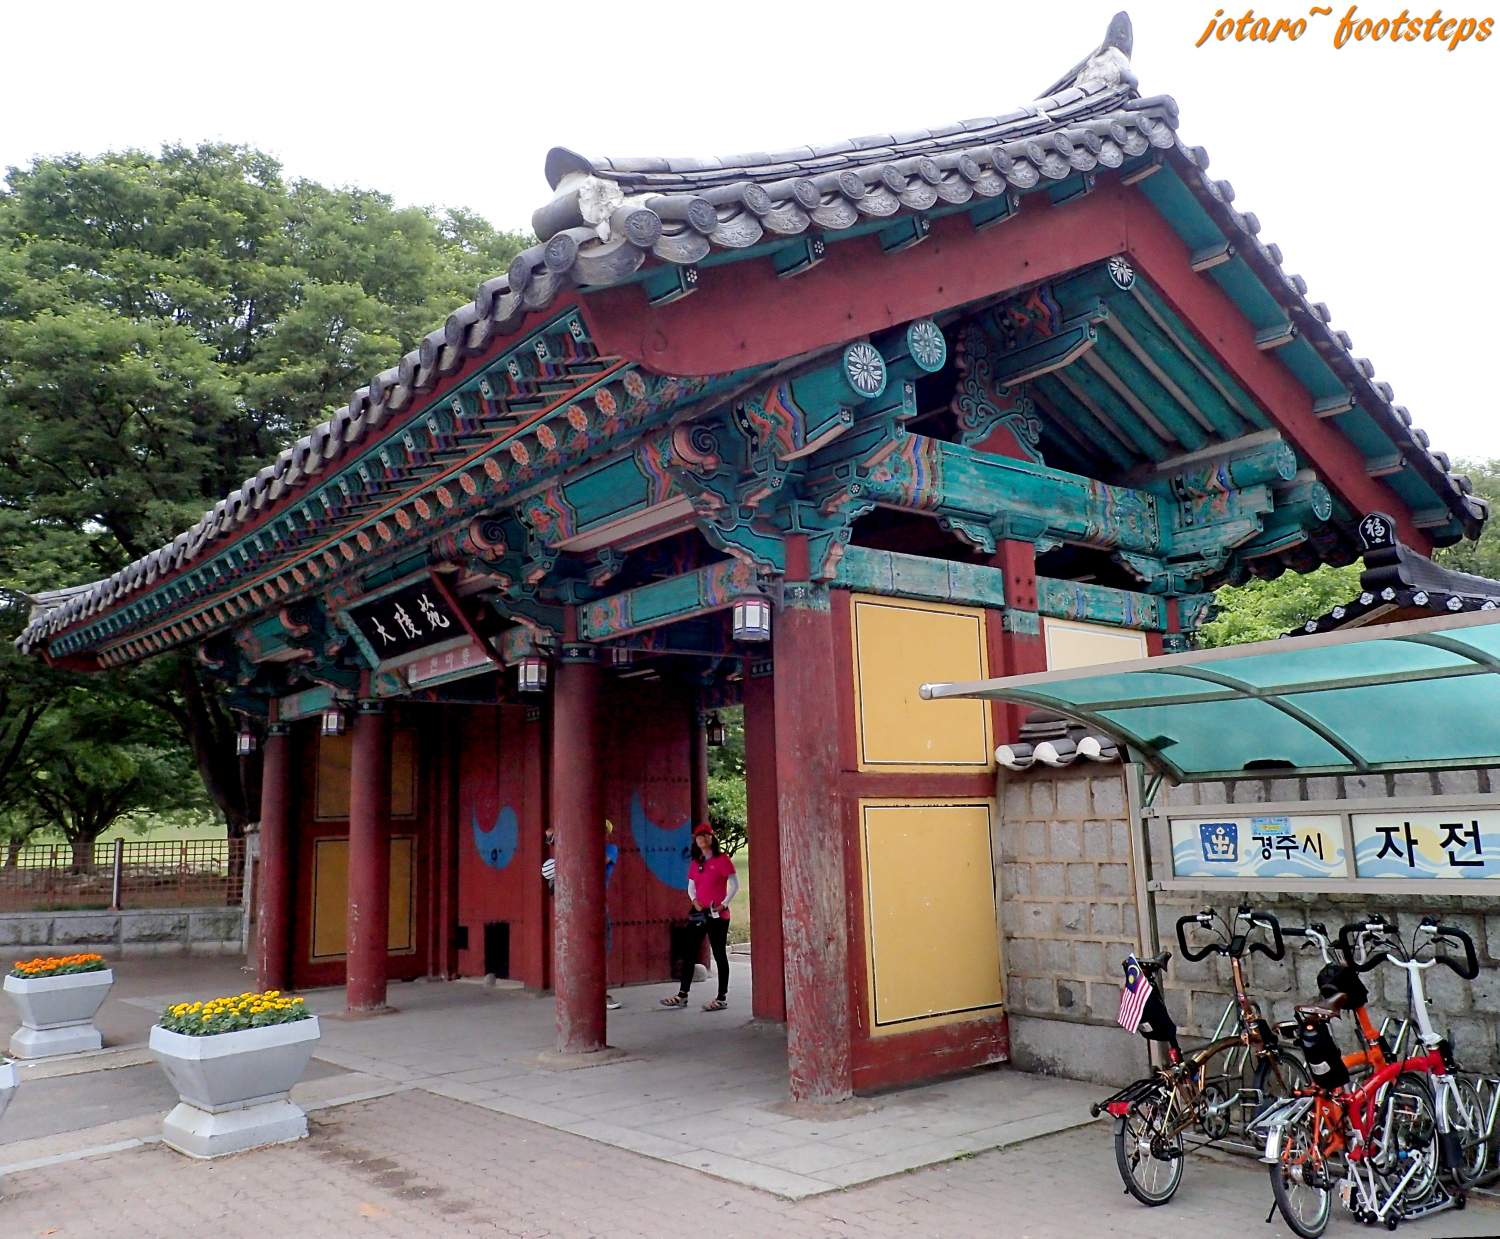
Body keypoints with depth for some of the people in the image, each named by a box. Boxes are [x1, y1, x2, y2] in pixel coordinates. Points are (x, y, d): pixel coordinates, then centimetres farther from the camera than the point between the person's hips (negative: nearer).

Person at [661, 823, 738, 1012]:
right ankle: (682, 995, 13)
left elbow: (735, 885, -6)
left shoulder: (722, 859, -5)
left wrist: (724, 904, -15)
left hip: (717, 915, -6)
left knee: (719, 955, 0)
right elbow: (691, 887, 16)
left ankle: (722, 998, 6)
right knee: (689, 952, 6)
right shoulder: (695, 862, 11)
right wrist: (694, 900, -4)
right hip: (698, 913, 6)